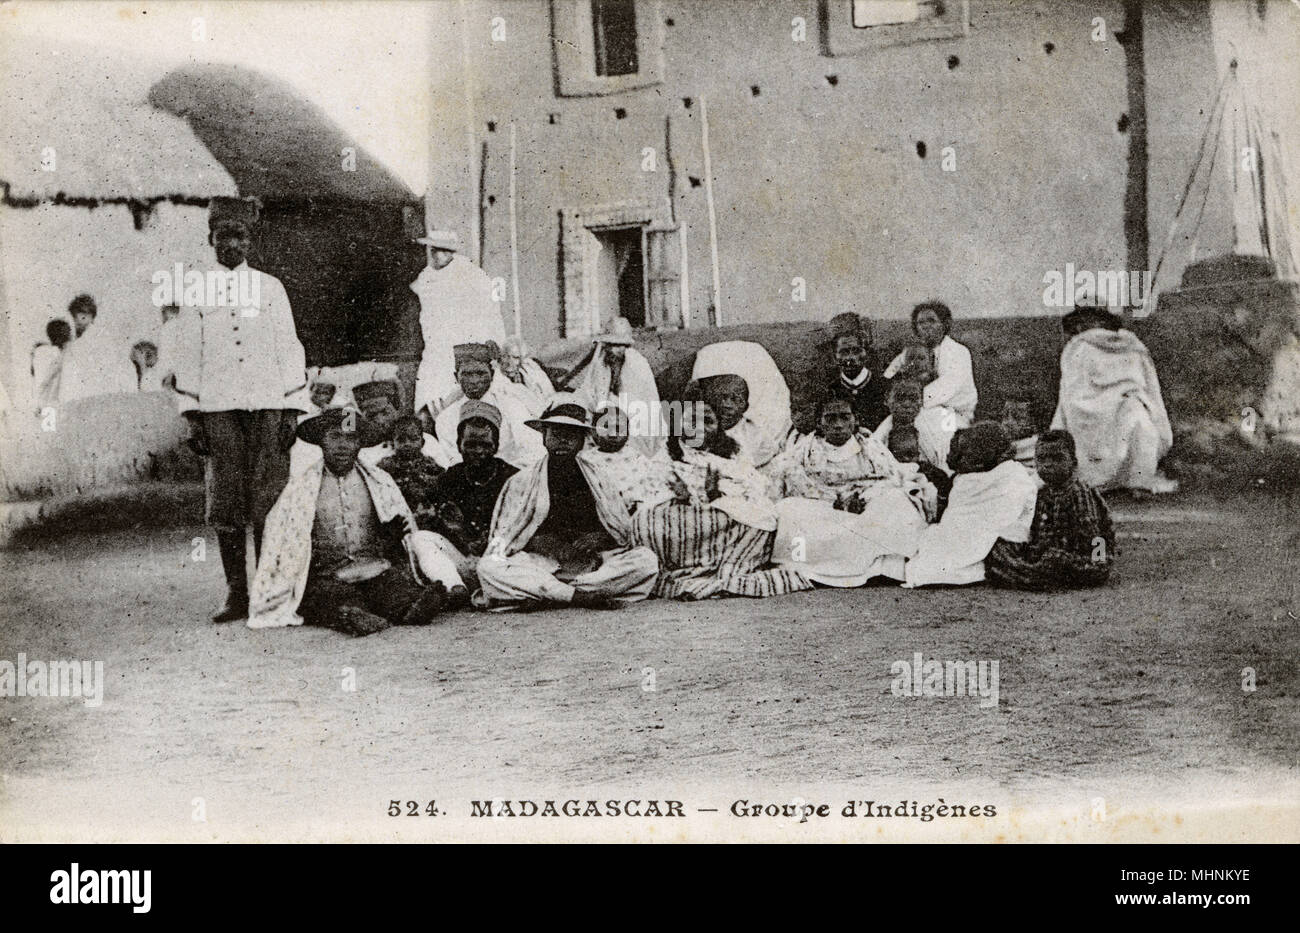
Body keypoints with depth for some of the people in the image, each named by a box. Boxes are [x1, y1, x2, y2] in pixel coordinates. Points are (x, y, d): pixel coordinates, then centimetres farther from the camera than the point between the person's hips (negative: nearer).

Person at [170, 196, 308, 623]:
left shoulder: (270, 287, 10)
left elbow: (290, 350, 9)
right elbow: (186, 358, 9)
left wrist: (291, 412, 1)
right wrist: (193, 417, 2)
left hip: (267, 406, 0)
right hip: (218, 409, 0)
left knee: (268, 502, -4)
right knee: (226, 506, -2)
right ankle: (236, 594, 4)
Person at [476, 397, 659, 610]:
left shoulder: (598, 483, 15)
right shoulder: (520, 483, 10)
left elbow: (624, 535, 14)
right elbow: (503, 542, 5)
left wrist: (600, 538, -9)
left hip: (591, 565, 2)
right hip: (537, 566, -2)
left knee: (647, 560, -23)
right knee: (488, 567, -29)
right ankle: (578, 596, -32)